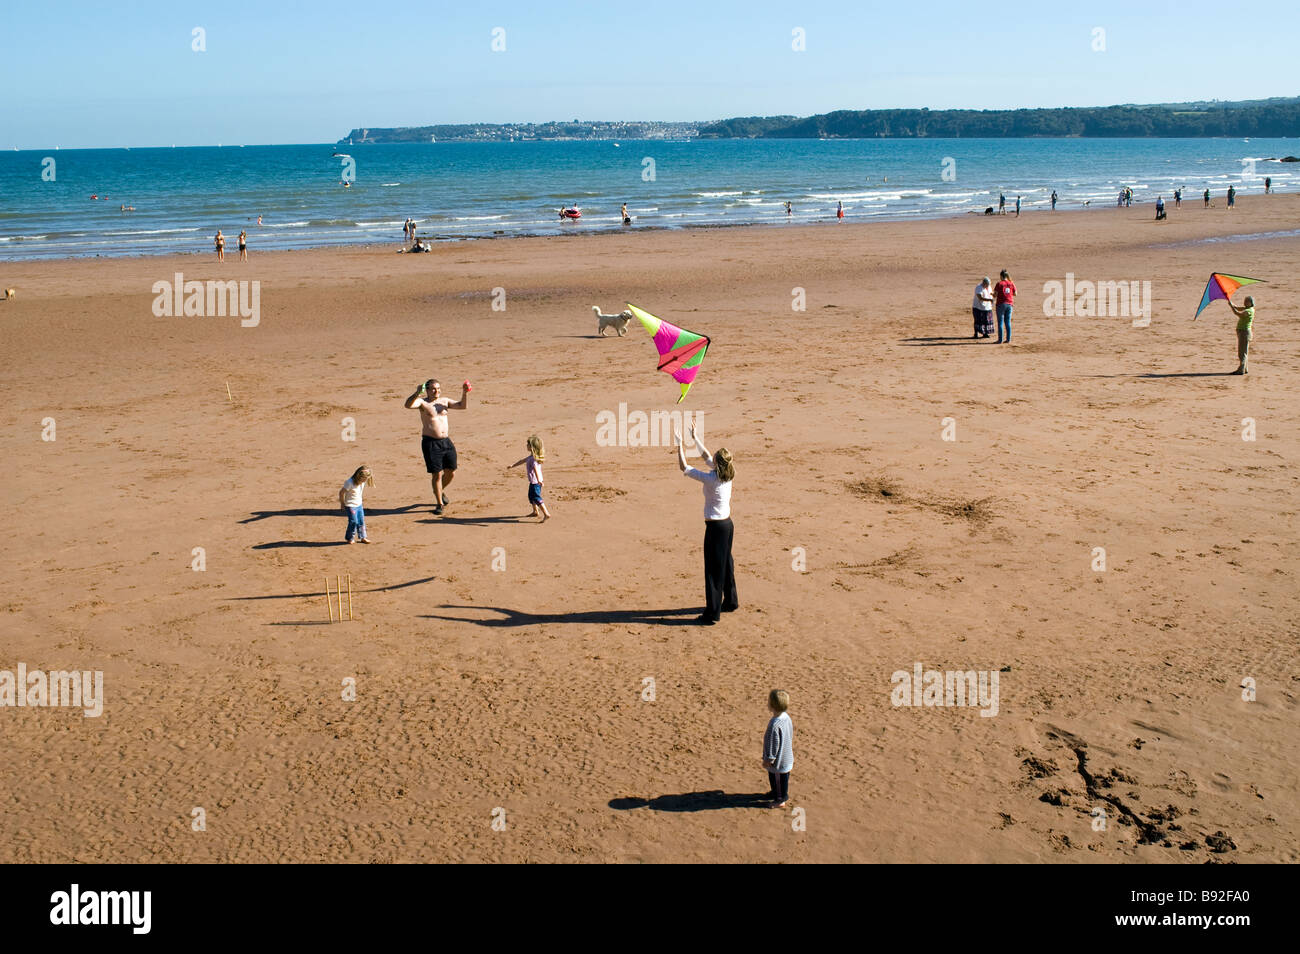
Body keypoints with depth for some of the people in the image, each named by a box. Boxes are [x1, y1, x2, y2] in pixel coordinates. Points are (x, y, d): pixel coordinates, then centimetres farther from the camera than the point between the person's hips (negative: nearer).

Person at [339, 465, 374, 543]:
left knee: (361, 521, 10)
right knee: (353, 521, -7)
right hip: (350, 506, -7)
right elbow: (341, 492, -17)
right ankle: (349, 538, 9)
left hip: (359, 505, 7)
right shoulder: (350, 483, -26)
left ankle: (363, 537, 21)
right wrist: (342, 503, -7)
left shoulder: (363, 482, -4)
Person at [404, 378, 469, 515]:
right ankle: (439, 503, 10)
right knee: (437, 473, -5)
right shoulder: (422, 402, -4)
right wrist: (417, 393, -39)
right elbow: (408, 405, -23)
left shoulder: (444, 401, 11)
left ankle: (439, 491, 40)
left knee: (451, 472, 10)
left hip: (446, 441, 6)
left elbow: (462, 406, 9)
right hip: (430, 442, -5)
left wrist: (465, 394, -8)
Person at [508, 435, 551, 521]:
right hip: (534, 481, 10)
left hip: (535, 481, -10)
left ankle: (546, 514, -18)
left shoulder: (533, 458, -21)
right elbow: (523, 460, 27)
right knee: (531, 496, 25)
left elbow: (535, 468, -37)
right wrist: (513, 465, 34)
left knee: (536, 498, -13)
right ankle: (535, 511, 41)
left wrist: (538, 480, -51)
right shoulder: (531, 456, 12)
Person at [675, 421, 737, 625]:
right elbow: (706, 457, 18)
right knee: (726, 564, 22)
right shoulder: (727, 475, 1)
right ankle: (730, 601, 37)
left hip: (715, 527, -8)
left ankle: (712, 614, 0)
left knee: (713, 570, -4)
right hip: (727, 524, 8)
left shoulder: (710, 478, -19)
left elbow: (684, 467, -11)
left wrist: (680, 444, -2)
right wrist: (695, 438, 24)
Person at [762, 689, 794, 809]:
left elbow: (773, 744, -26)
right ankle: (785, 796, 44)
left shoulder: (774, 725, -34)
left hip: (778, 761, -8)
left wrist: (768, 759, -14)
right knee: (784, 778, 26)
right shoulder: (787, 717, -6)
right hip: (787, 758, 8)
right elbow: (791, 736, 9)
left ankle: (780, 800, 28)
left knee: (776, 780, 12)